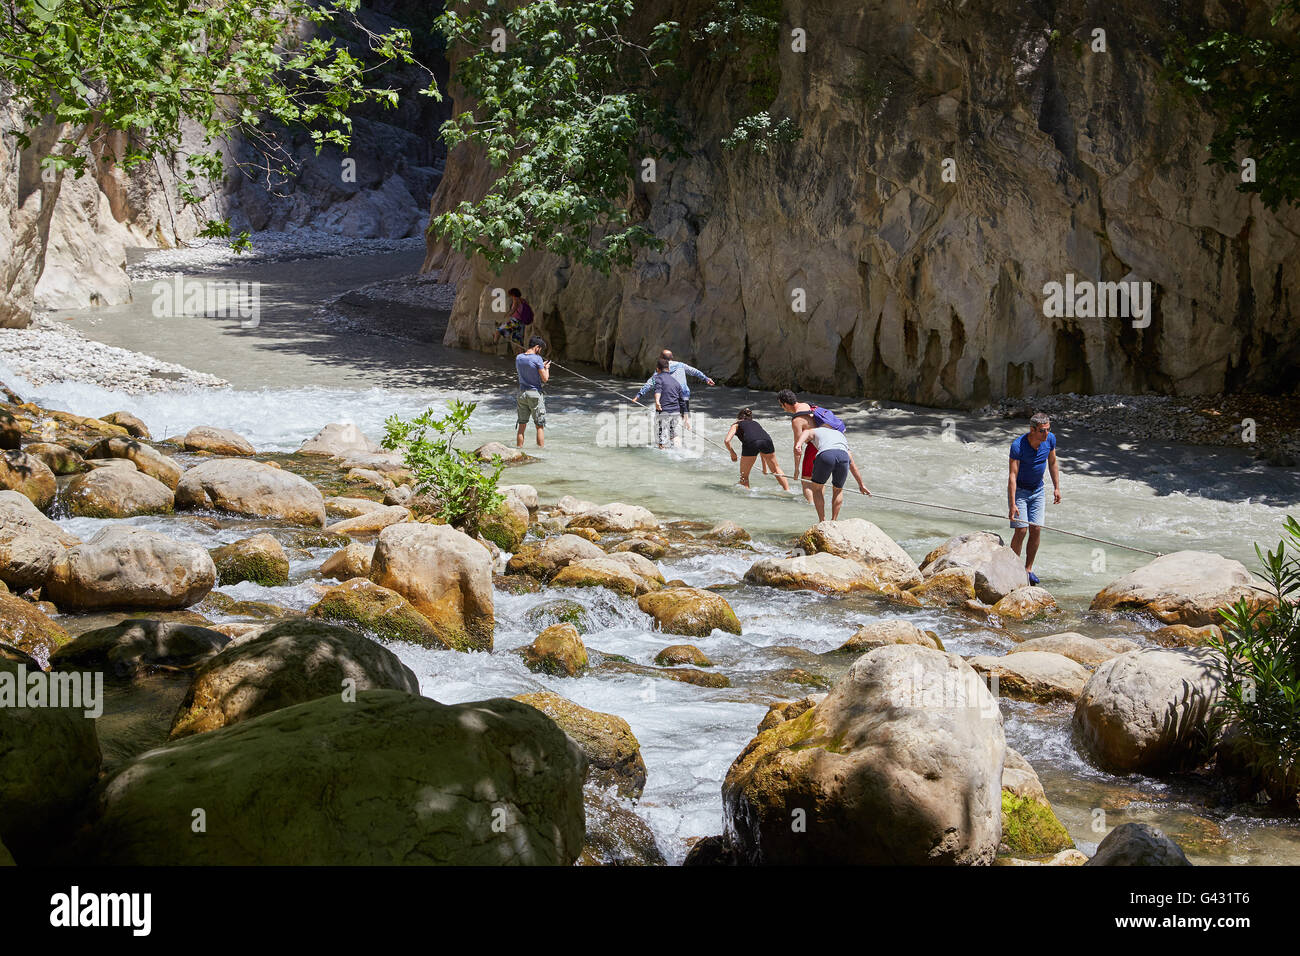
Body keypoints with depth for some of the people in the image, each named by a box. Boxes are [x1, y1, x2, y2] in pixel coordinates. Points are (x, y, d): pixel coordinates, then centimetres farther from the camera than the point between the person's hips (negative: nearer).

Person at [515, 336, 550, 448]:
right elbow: (545, 379, -13)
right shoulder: (537, 359, -14)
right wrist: (546, 368, 7)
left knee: (522, 426, 10)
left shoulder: (518, 357, 4)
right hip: (535, 393, -5)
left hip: (522, 393, 5)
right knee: (540, 426, 3)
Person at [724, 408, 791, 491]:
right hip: (767, 440, 4)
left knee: (744, 476, 13)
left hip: (750, 442, -4)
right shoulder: (756, 423, 39)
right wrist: (765, 468, 46)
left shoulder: (736, 424, 28)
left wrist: (732, 453, 28)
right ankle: (788, 490, 25)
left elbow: (727, 440, 10)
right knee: (776, 469, 25)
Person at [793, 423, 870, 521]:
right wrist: (861, 485, 58)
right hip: (843, 456, 3)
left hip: (825, 455, -3)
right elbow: (853, 465, 48)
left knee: (817, 488, 23)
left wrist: (797, 446, -14)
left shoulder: (813, 431, 35)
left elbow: (806, 433, 7)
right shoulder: (840, 434, 44)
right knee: (838, 490, 29)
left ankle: (822, 522, 18)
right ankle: (833, 522, 26)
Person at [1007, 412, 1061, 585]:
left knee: (1036, 530, 0)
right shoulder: (1018, 446, -27)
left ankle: (1028, 569, 11)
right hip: (1019, 490, -5)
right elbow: (1012, 475, -28)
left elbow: (1052, 463, 8)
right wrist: (1012, 504, -32)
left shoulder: (1050, 439, -10)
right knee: (1021, 530, -11)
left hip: (1038, 490, 5)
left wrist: (1056, 487, 8)